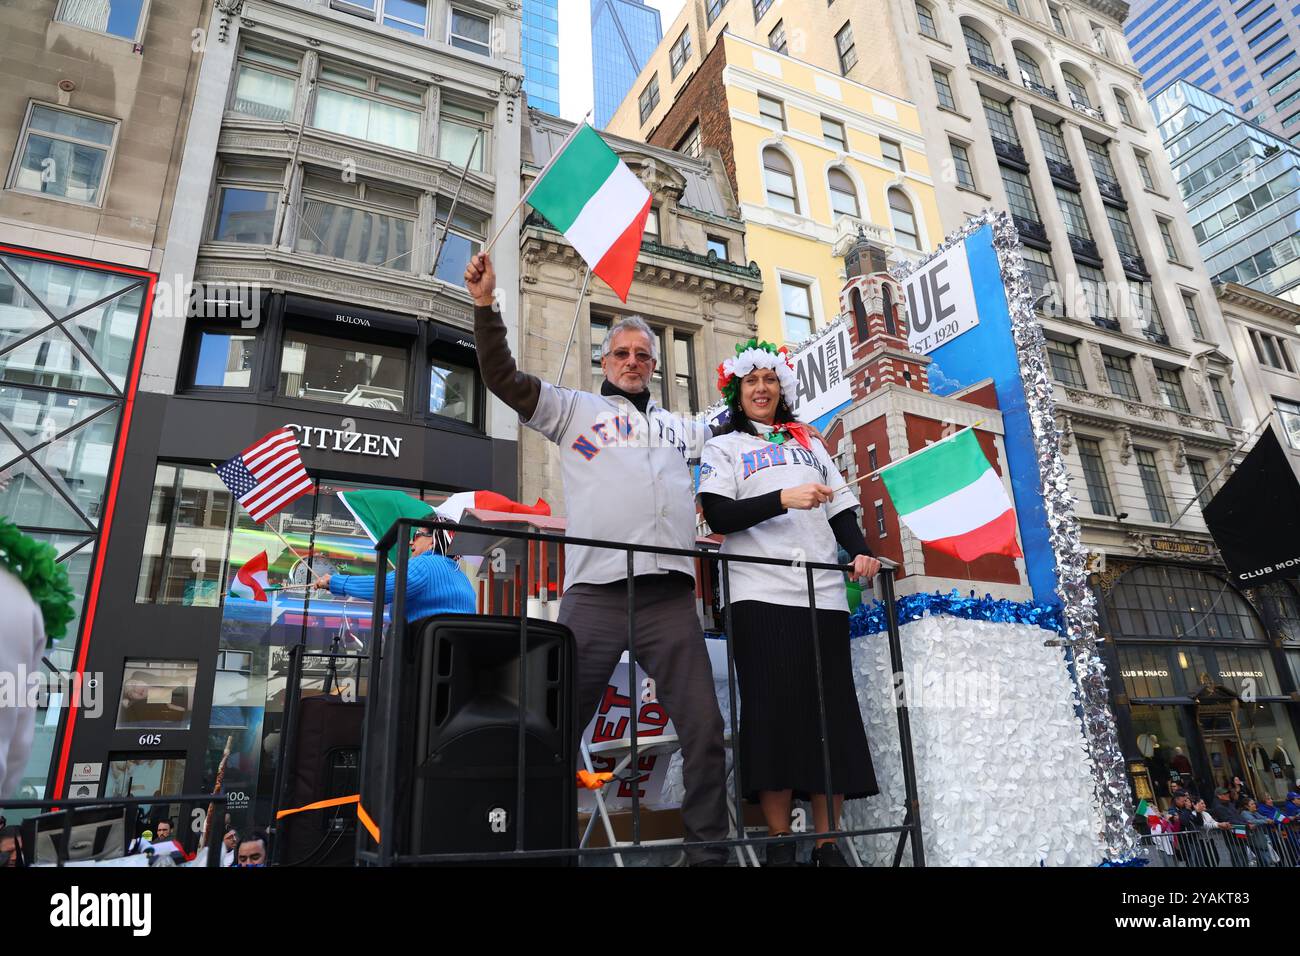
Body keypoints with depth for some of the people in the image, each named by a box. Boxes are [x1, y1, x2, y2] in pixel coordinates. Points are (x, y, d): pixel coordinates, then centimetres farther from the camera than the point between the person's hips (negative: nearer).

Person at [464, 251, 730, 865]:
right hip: (594, 591, -3)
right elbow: (503, 378, 8)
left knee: (704, 728, 1)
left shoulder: (680, 427, 27)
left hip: (670, 594, 3)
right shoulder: (575, 409, 17)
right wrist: (485, 305, 0)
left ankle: (708, 850, 15)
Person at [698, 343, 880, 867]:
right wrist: (783, 499, -16)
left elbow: (841, 509, 18)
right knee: (774, 712, -7)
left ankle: (828, 843, 9)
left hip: (824, 595, 4)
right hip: (761, 596, -4)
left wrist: (860, 550, -2)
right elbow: (718, 515, -4)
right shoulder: (724, 447, 11)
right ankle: (779, 842, 3)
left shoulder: (810, 444, 24)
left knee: (831, 712, 1)